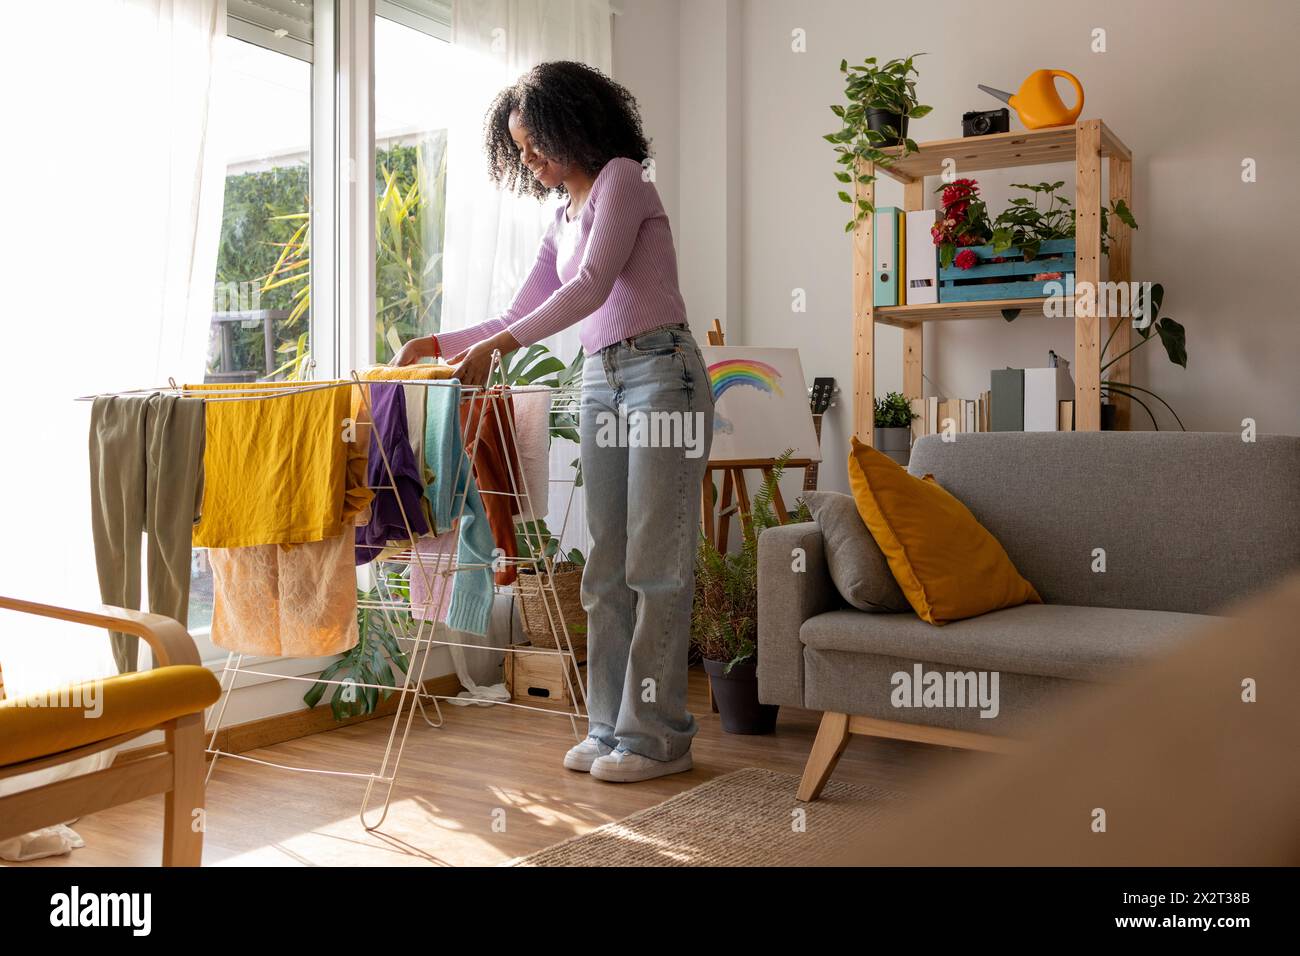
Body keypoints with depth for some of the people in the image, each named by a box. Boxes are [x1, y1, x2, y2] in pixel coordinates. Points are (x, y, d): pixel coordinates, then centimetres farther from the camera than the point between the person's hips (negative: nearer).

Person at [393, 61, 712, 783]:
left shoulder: (622, 178, -2)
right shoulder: (564, 222, 22)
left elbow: (591, 286, -14)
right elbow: (522, 316, 23)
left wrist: (495, 346, -19)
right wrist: (443, 343, 10)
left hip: (661, 372, -8)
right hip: (601, 381, 8)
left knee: (656, 563, -6)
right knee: (607, 567, 5)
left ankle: (657, 736, 0)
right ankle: (611, 726, 12)